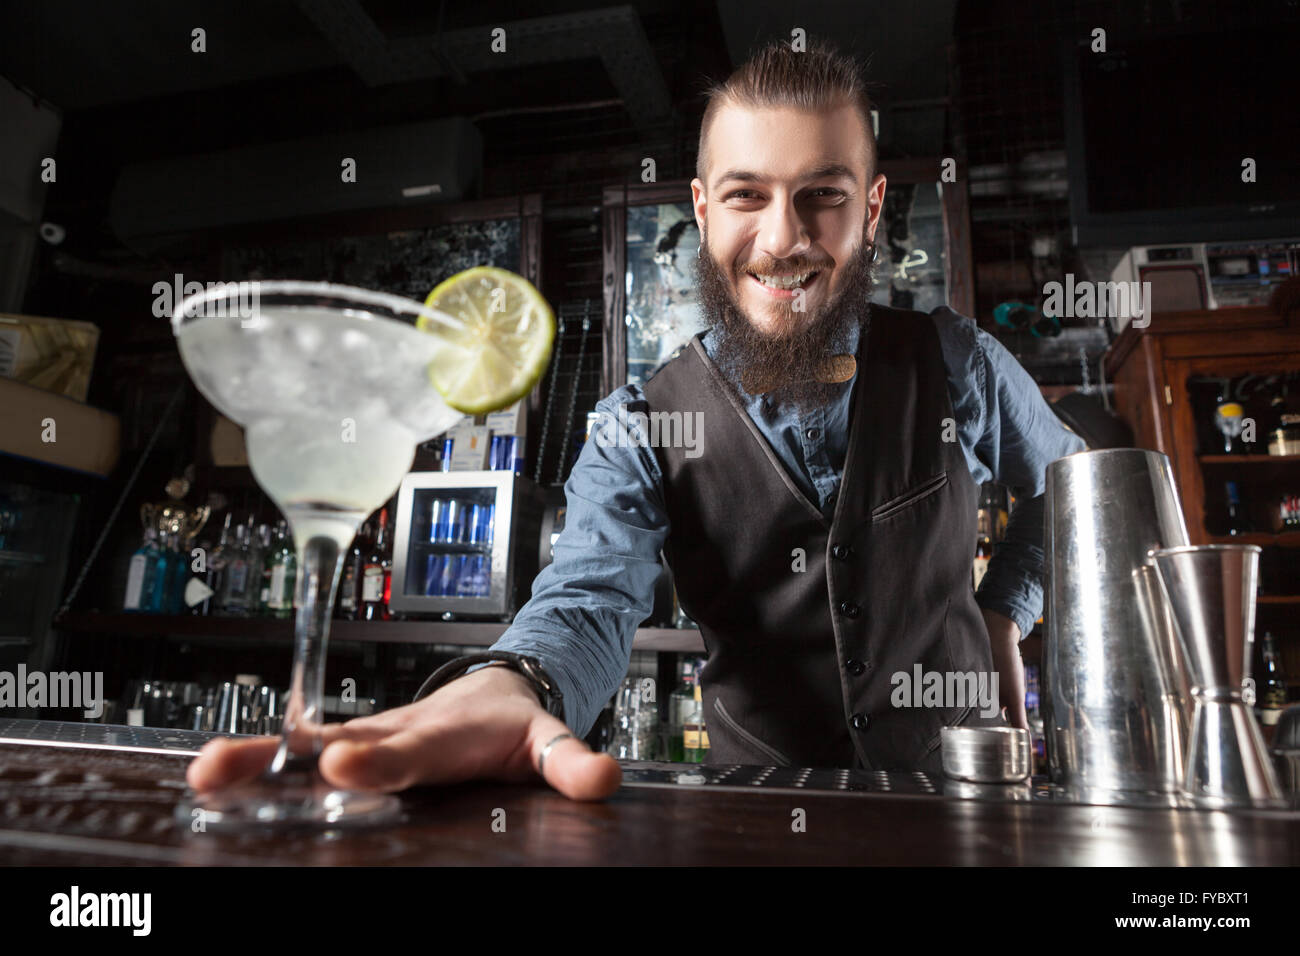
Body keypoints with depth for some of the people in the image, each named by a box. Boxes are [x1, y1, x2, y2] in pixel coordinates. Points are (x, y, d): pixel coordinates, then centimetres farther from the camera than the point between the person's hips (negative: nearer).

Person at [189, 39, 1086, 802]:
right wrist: (504, 689, -45)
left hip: (964, 790, 1)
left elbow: (1065, 480, 14)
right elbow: (590, 600, -24)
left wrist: (1002, 613, 4)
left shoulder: (958, 365, -5)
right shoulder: (643, 432, -9)